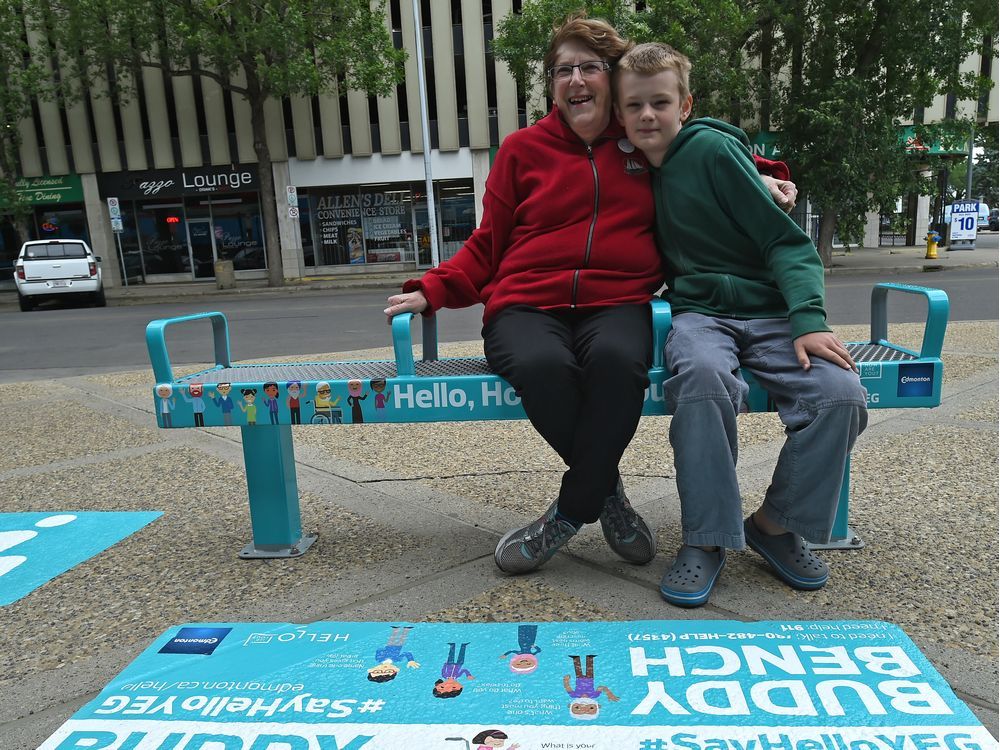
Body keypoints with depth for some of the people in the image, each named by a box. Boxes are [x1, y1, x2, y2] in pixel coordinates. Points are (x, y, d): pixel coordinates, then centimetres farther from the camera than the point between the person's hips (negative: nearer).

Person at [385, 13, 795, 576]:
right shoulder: (523, 149, 13)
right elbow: (487, 246, 14)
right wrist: (433, 292, -1)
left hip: (617, 304, 1)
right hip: (526, 305, 0)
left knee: (617, 360, -37)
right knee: (543, 367, -36)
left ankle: (570, 512, -16)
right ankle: (606, 491, -9)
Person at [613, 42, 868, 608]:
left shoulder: (712, 148, -4)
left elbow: (785, 240, -8)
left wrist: (808, 319, -20)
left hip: (769, 310, -1)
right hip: (700, 314, 2)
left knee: (841, 393, -27)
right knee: (702, 375, -35)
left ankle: (776, 524, -4)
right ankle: (708, 539, -23)